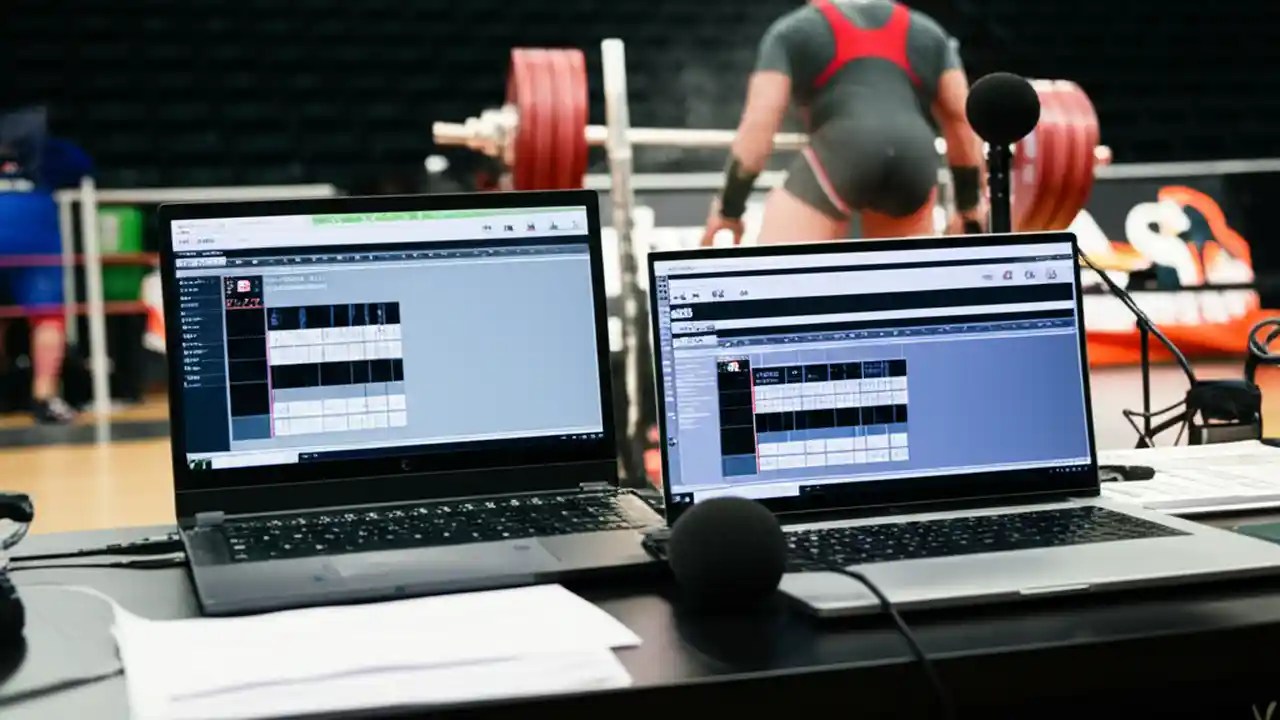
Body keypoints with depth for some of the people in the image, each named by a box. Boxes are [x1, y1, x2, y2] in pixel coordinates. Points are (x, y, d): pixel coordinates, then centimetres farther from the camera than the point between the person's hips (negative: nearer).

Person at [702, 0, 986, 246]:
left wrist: (730, 207, 12)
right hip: (914, 159, 4)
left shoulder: (793, 31, 22)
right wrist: (969, 201, 30)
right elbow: (961, 119, 24)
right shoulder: (926, 31, 31)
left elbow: (759, 121, 10)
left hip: (841, 155, -3)